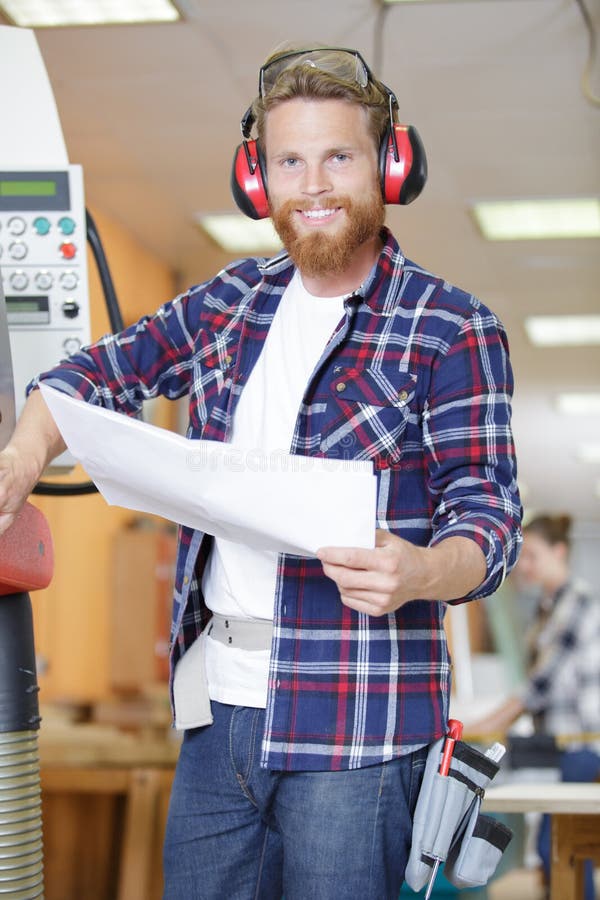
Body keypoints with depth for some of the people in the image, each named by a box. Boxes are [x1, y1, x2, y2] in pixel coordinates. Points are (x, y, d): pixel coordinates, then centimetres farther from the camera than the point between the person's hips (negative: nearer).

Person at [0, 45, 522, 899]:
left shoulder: (453, 331, -4)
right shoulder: (234, 301, 12)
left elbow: (489, 516, -7)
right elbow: (104, 371, 22)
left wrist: (419, 572, -30)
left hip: (352, 721, -5)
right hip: (215, 701, 5)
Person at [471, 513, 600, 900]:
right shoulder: (546, 604, 15)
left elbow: (552, 674, -18)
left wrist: (496, 721, -18)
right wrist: (504, 722, 7)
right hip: (554, 738, 9)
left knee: (554, 842, -11)